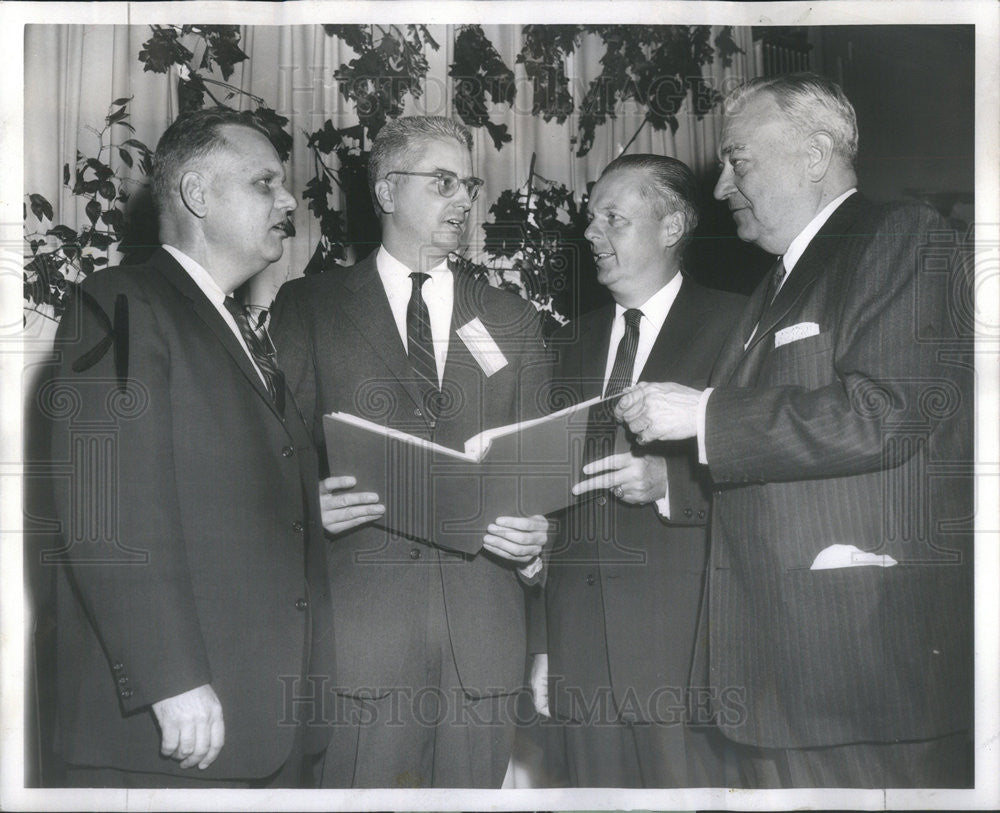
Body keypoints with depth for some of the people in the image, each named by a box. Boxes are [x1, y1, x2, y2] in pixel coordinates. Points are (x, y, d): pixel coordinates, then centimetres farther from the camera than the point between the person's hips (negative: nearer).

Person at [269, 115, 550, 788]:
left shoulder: (513, 321, 17)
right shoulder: (307, 308, 9)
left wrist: (537, 534, -6)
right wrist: (308, 504, -15)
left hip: (486, 622, 3)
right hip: (359, 618, -2)